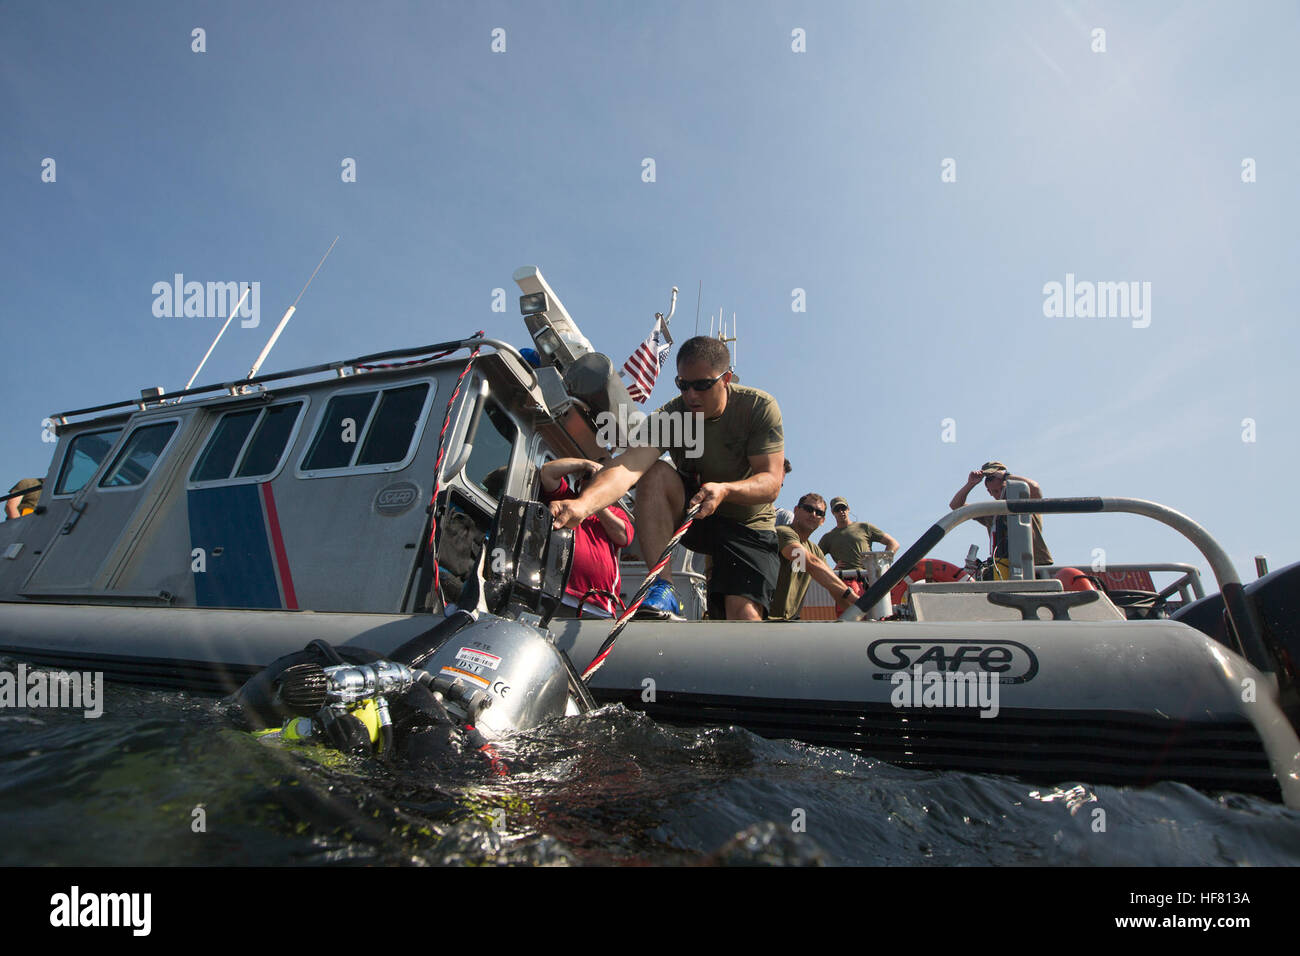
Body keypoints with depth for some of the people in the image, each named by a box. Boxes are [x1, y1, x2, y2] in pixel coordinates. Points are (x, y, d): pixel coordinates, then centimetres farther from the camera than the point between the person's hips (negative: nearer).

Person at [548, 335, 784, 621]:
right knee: (655, 473, -29)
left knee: (744, 616, -25)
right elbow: (630, 464, -34)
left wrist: (724, 490, -43)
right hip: (692, 514, 2)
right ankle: (664, 589, -29)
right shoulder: (669, 416, -16)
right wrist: (583, 504, -53)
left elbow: (771, 481, -22)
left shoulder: (758, 407, -16)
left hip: (748, 525, -1)